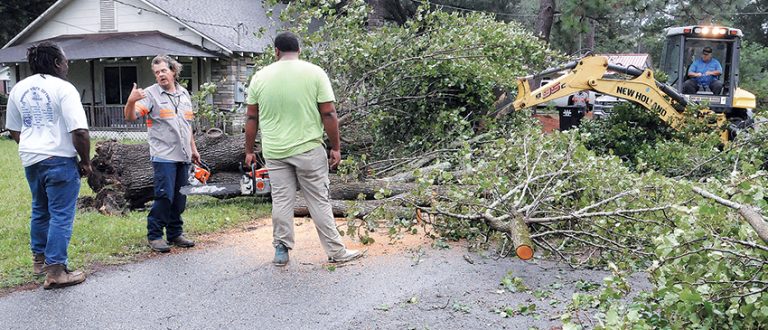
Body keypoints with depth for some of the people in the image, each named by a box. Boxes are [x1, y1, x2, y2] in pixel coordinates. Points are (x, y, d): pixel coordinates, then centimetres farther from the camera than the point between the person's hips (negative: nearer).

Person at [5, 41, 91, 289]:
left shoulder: (18, 89, 10)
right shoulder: (63, 88, -12)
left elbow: (14, 131, 16)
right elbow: (80, 132, -19)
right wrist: (85, 161, -7)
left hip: (30, 160, 7)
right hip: (60, 160, -7)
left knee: (40, 210, 22)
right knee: (61, 215, -1)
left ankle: (39, 259, 34)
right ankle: (55, 271, 0)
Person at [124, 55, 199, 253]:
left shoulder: (184, 94, 16)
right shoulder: (151, 94, -4)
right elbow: (130, 116, -14)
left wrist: (193, 148, 23)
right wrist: (131, 101, -34)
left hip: (183, 156, 6)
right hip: (164, 156, -6)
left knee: (179, 198, 10)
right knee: (164, 196, -9)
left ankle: (175, 234, 21)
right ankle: (154, 236, 2)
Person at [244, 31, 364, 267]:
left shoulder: (260, 77, 5)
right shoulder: (315, 73, -3)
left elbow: (251, 118, 8)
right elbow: (329, 114, -5)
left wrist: (249, 151, 16)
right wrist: (336, 148, 2)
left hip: (274, 151, 2)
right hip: (308, 149, -2)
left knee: (281, 200, 9)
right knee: (319, 201, 4)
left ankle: (281, 251, 14)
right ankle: (336, 252, 11)